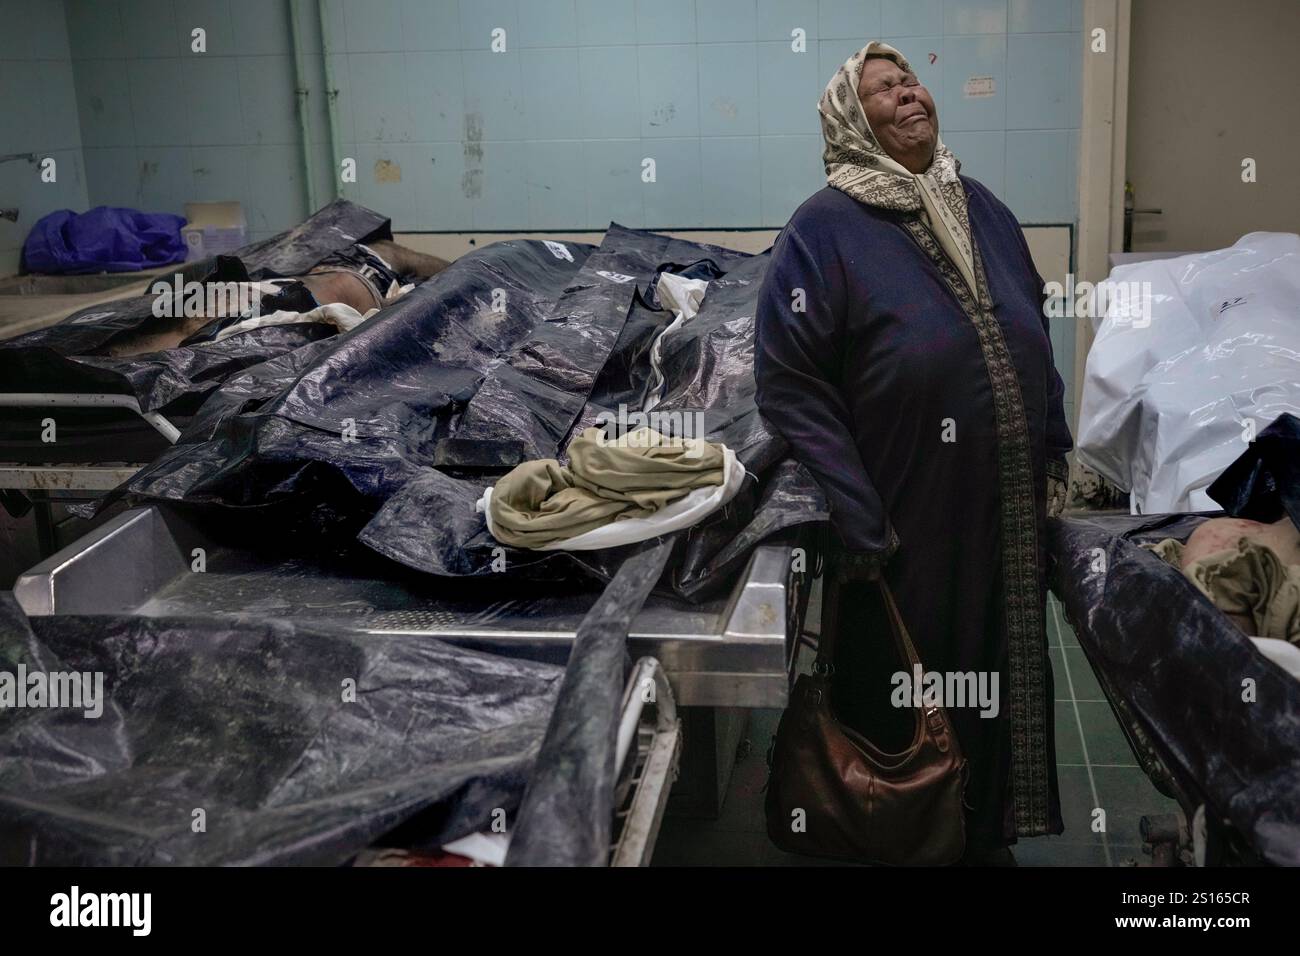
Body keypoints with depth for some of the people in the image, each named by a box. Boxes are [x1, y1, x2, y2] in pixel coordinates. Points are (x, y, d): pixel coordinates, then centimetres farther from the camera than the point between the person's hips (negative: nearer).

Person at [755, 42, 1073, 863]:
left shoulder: (984, 210, 8)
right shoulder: (824, 230, -12)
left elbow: (1035, 343, 17)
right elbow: (788, 385, -16)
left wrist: (1054, 460, 12)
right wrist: (858, 520, -19)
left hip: (1010, 518, 6)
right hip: (909, 528, -6)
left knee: (1001, 684, 20)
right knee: (900, 713, 10)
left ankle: (991, 837, 41)